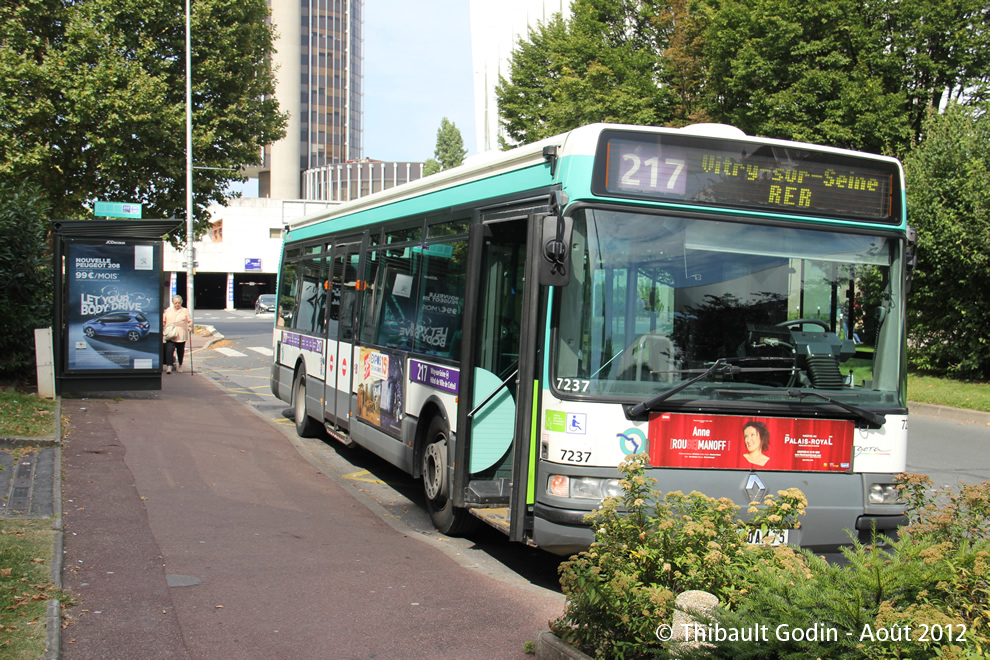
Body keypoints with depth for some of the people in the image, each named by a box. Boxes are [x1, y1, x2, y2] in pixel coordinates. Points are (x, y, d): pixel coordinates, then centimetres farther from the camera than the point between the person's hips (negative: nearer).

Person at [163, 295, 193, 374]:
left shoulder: (185, 311, 7)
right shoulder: (168, 310, 11)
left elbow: (190, 321, 7)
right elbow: (163, 321, 18)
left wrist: (190, 327, -12)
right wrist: (163, 328, 4)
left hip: (181, 335, 0)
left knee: (180, 351, 10)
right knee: (169, 349, -16)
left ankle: (180, 366, 27)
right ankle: (169, 366, -19)